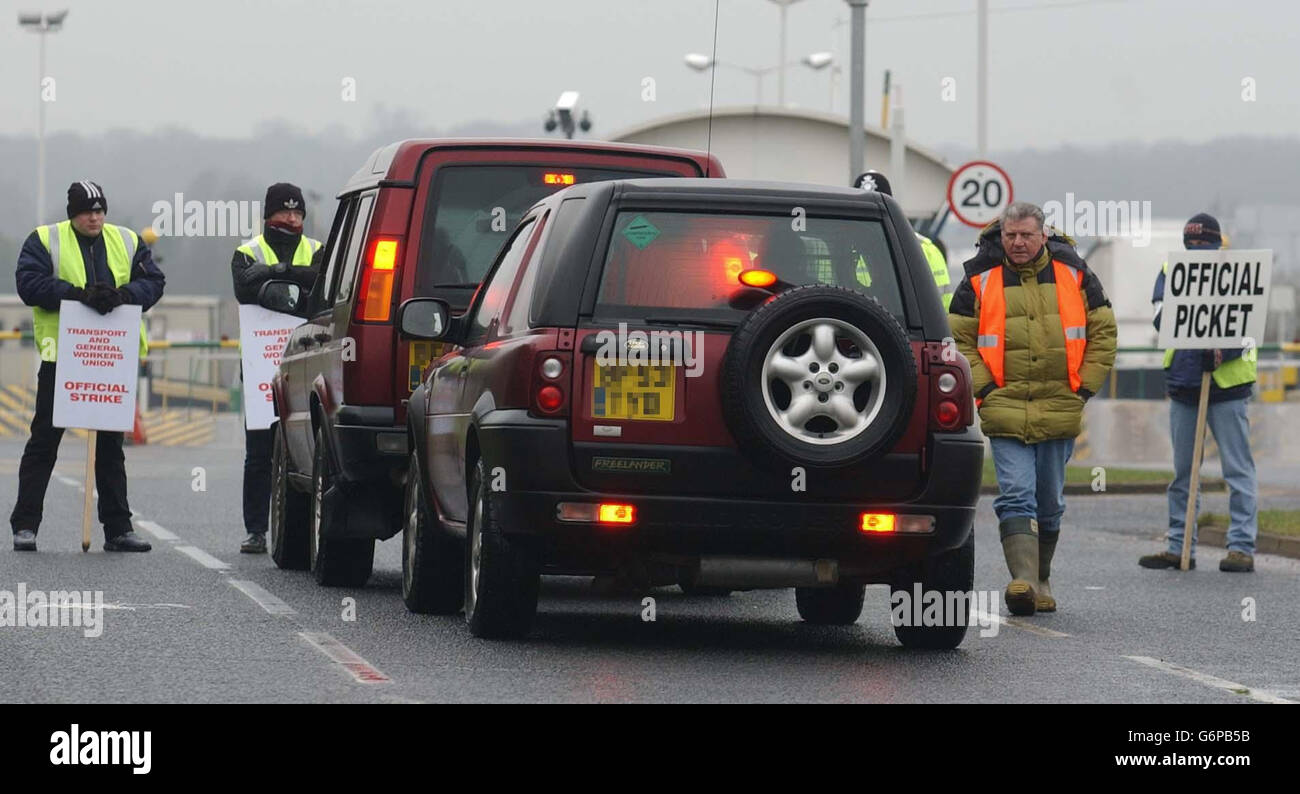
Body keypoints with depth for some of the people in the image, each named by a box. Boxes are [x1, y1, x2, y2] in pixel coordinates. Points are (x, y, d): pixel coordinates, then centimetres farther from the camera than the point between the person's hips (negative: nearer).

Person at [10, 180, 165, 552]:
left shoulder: (127, 242, 10)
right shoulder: (45, 240, -1)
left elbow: (153, 281, 2)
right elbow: (30, 284, -14)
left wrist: (124, 295, -19)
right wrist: (81, 294, -24)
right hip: (61, 357, -3)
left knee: (110, 444, 10)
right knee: (44, 441, -1)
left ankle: (118, 528, 14)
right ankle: (25, 525, 3)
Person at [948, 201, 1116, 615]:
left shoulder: (1074, 275, 5)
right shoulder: (980, 279, 1)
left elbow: (1103, 332, 10)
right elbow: (958, 339, 6)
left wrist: (1083, 389, 3)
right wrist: (984, 387, -4)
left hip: (1059, 412, 2)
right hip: (1005, 413, -2)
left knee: (1049, 502, 12)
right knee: (1016, 496, -15)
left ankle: (1041, 580, 26)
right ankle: (1023, 578, -25)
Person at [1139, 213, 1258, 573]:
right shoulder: (1172, 270, 11)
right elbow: (1160, 314, -2)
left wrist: (1223, 352, -25)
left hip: (1227, 381, -4)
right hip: (1183, 381, 4)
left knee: (1238, 469, -5)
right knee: (1182, 470, 11)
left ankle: (1242, 547, -3)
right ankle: (1178, 547, 17)